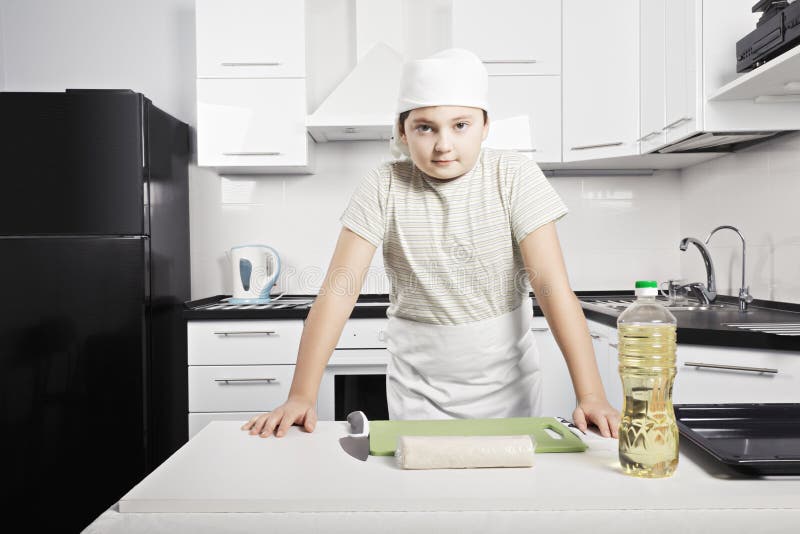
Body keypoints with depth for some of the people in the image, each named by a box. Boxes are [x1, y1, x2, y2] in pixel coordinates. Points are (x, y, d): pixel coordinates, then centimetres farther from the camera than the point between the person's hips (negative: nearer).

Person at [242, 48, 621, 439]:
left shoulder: (513, 176, -13)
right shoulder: (385, 186, -12)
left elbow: (551, 285, -18)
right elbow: (340, 288, -17)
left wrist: (591, 395, -24)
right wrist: (301, 396, -22)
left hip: (506, 384, 1)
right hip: (418, 392, 0)